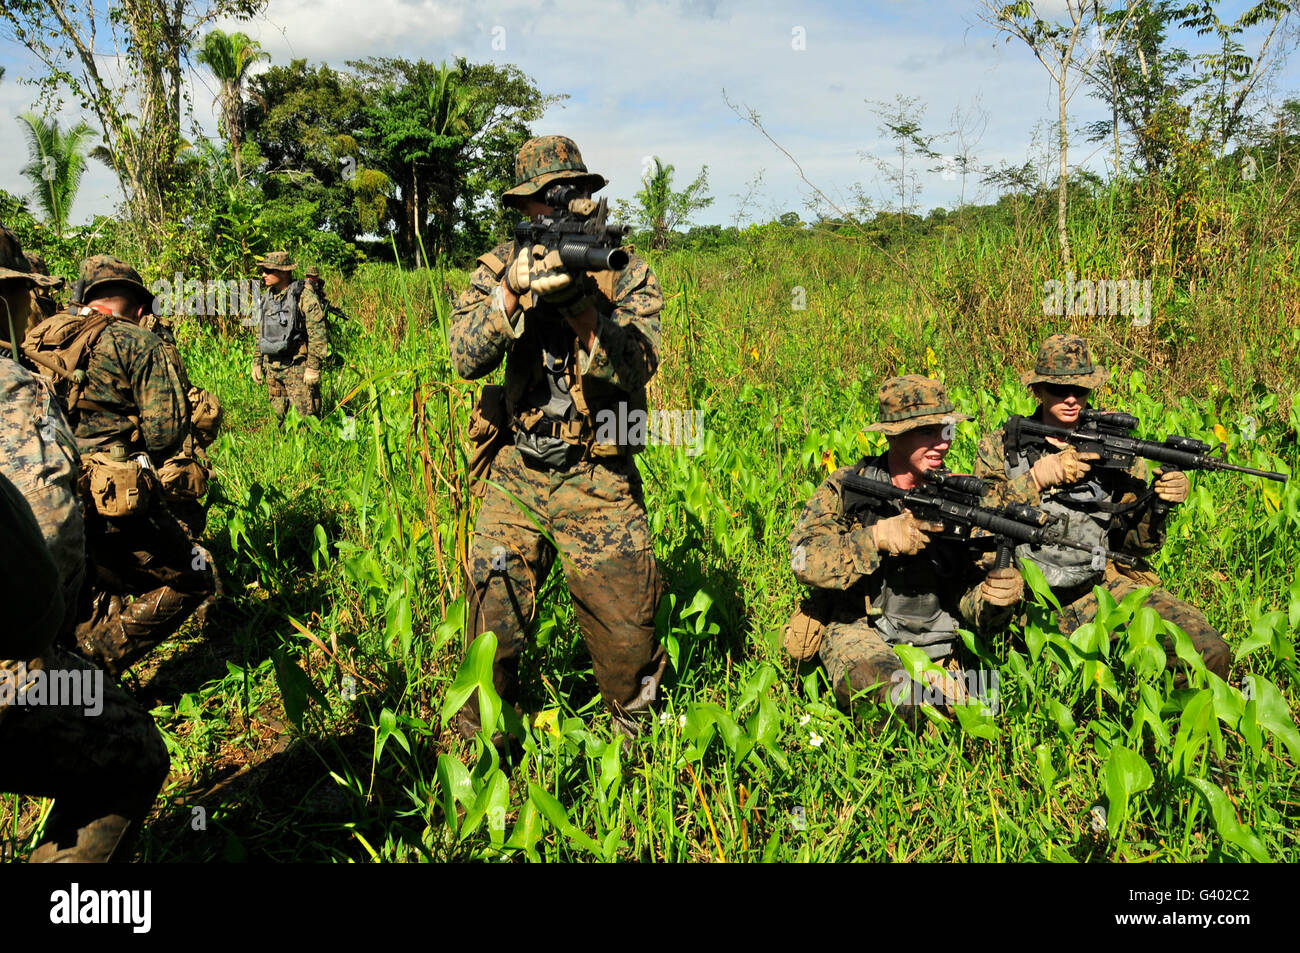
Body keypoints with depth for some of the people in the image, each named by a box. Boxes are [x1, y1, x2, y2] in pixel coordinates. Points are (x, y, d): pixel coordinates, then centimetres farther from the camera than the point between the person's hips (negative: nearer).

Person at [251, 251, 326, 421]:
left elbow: (318, 335, -14)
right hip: (272, 368, 7)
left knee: (306, 418, -8)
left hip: (297, 366, -7)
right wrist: (257, 362, 16)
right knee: (277, 417, 10)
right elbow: (260, 332, 21)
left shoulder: (304, 296, -10)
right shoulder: (267, 296, 12)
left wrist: (313, 367, -18)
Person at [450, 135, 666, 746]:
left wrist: (579, 301, -28)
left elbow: (634, 368, -16)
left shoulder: (627, 275, -1)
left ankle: (636, 745, 30)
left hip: (596, 483, -1)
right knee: (492, 628, 1)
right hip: (515, 474, 1)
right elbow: (467, 358, -10)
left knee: (625, 635, 3)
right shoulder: (499, 267, 3)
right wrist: (512, 292, -24)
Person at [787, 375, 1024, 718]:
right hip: (858, 633, -5)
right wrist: (876, 537, -22)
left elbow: (967, 597, 8)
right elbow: (804, 558, -11)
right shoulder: (849, 485, 1)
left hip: (934, 649, 5)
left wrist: (995, 596, -17)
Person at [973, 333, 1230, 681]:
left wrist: (1157, 503, -10)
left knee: (1209, 652, -19)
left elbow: (1136, 542, 11)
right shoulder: (1000, 447, 8)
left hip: (1103, 583, 2)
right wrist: (1038, 477, -17)